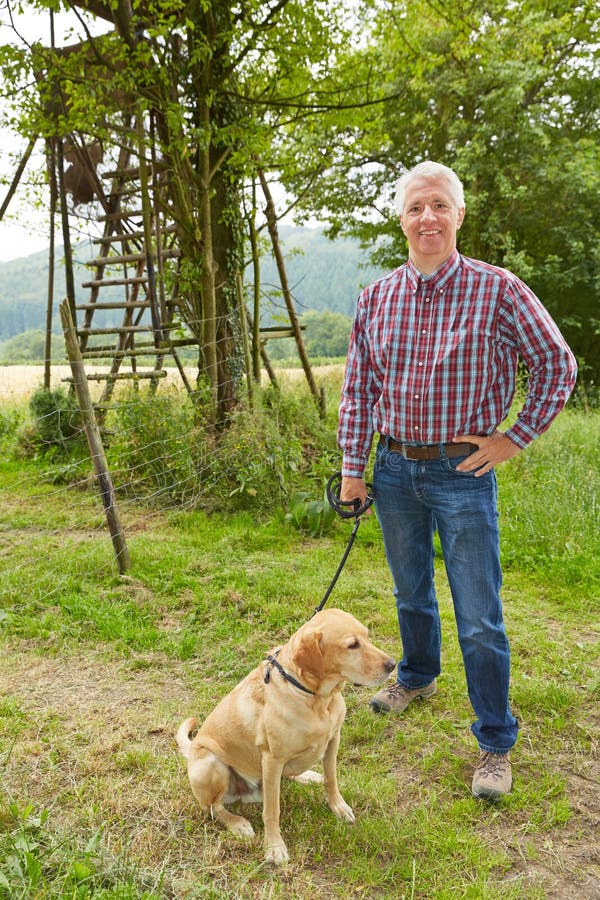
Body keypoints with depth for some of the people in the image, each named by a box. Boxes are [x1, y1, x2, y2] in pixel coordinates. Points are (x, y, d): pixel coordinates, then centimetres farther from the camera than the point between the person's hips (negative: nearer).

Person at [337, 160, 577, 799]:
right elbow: (357, 389, 6)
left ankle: (495, 744, 20)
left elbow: (557, 365, -1)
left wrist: (516, 437, -4)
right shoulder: (376, 298, 2)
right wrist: (352, 467, 4)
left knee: (479, 619, 2)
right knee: (410, 594, 22)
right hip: (395, 470, 4)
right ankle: (418, 677, 48)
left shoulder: (497, 290, -9)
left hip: (464, 472, -4)